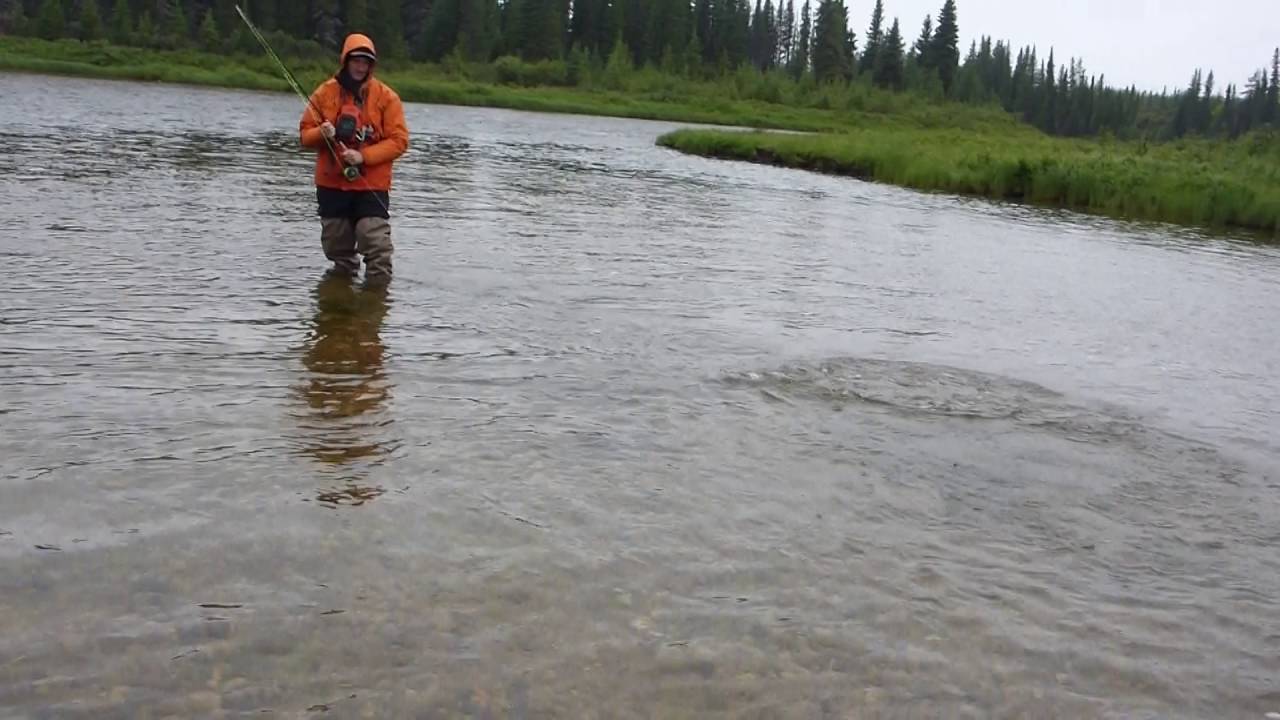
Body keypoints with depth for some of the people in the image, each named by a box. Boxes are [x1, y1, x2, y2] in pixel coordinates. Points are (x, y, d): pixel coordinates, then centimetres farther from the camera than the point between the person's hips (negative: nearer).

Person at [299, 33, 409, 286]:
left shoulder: (386, 96, -2)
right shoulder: (326, 92, 4)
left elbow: (399, 140, -7)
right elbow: (305, 133, 6)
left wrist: (363, 156, -17)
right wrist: (322, 133, -17)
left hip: (372, 185, -3)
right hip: (331, 183, 3)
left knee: (376, 242, -14)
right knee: (336, 243, 14)